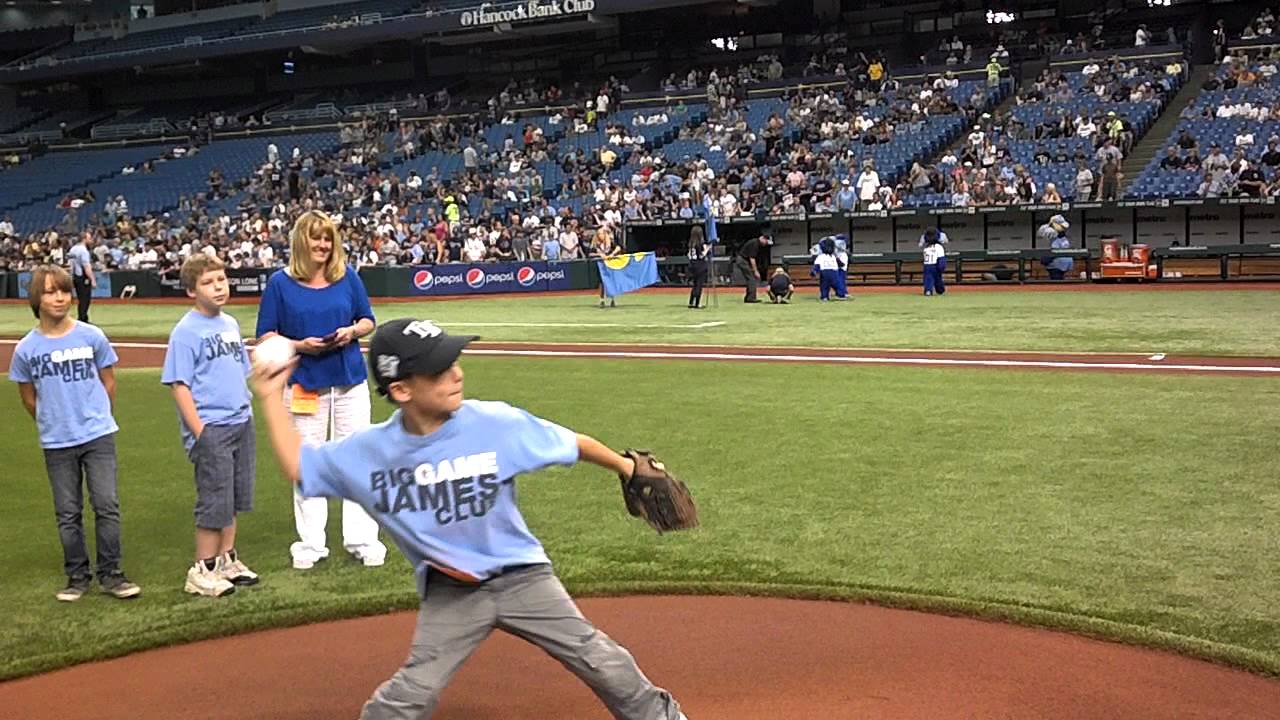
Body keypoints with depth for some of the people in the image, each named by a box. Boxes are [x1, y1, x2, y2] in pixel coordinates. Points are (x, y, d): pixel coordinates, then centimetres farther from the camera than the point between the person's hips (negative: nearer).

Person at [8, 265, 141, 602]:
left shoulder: (92, 336, -5)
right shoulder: (26, 349, -4)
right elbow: (29, 398, 8)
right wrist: (53, 425, 13)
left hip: (98, 437, -1)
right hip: (56, 444, 1)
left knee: (107, 505, -2)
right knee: (67, 513, 9)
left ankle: (111, 574, 9)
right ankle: (77, 576, 21)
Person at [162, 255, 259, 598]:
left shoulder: (230, 324, 12)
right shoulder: (186, 331, -10)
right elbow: (179, 385, -13)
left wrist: (248, 414, 14)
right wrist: (199, 433, -18)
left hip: (241, 424, 7)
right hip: (210, 428, -7)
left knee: (234, 497, 14)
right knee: (215, 501, -3)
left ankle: (226, 560, 27)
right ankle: (203, 570, 8)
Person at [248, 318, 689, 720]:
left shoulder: (496, 423, -17)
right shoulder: (368, 451, -11)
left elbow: (570, 443, -3)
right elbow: (299, 468, 0)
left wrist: (624, 466, 7)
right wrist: (271, 399, -2)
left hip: (521, 576, 0)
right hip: (449, 594, 1)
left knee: (598, 660, 4)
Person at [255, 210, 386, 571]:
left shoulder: (347, 277, 2)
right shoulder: (280, 282, -3)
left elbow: (368, 320, 10)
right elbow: (265, 336, -1)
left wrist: (352, 331, -12)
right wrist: (299, 345, -17)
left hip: (350, 382, 1)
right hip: (304, 383, -1)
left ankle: (362, 540, 13)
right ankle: (310, 544, 18)